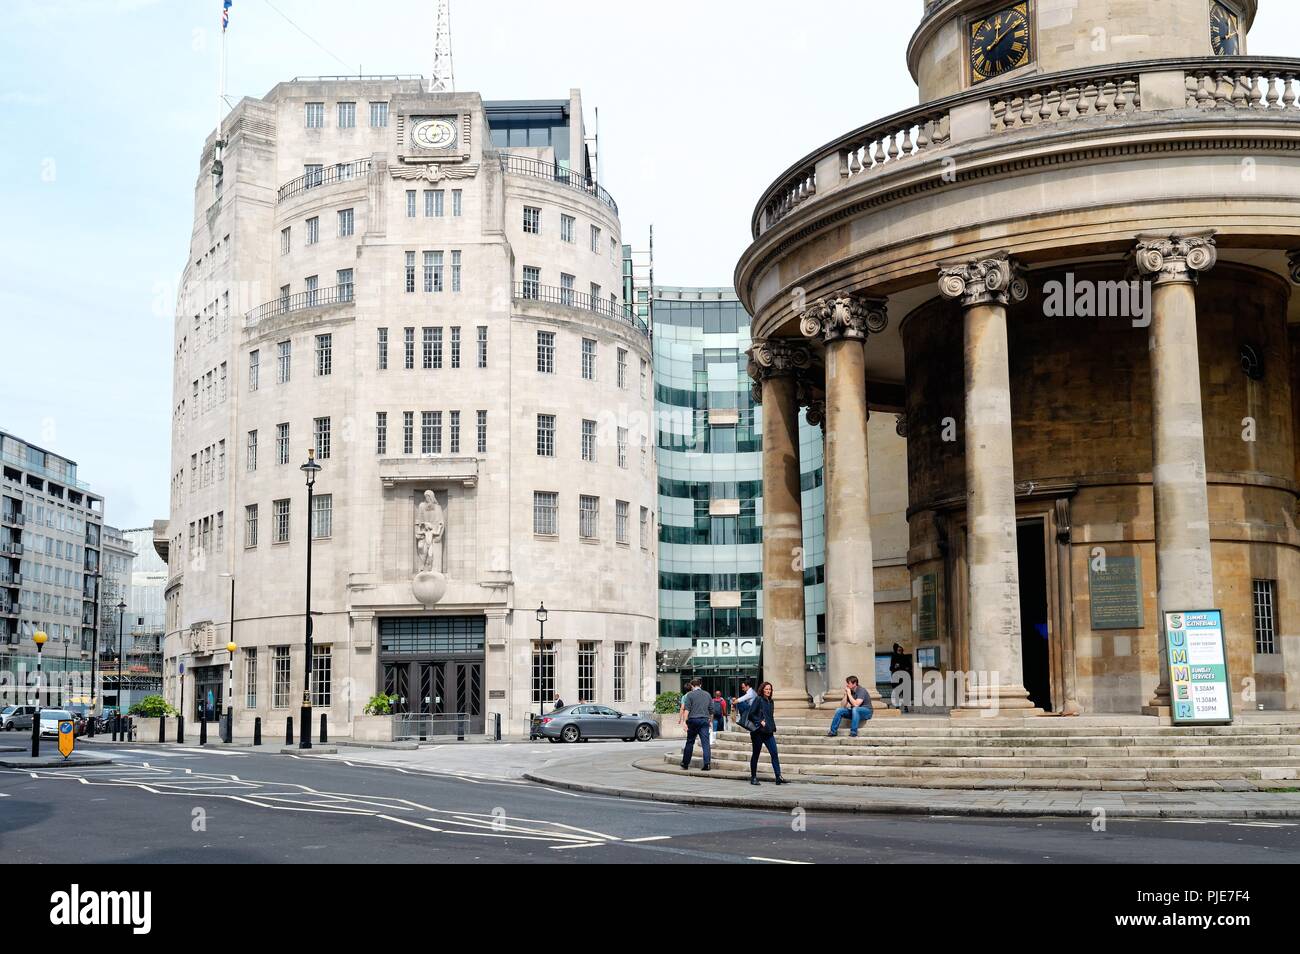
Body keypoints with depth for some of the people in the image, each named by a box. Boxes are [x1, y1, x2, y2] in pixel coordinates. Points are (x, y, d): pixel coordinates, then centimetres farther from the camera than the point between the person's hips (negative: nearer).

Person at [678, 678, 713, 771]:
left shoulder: (690, 695, -2)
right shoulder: (707, 694, 11)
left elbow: (686, 710, -9)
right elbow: (711, 709, 15)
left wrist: (685, 722, -11)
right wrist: (710, 720, 26)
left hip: (693, 719, -2)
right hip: (704, 720, 2)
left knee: (690, 742, 8)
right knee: (705, 742, -2)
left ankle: (685, 763, 15)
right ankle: (707, 764, -12)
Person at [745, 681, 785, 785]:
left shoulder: (770, 701, 14)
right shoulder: (758, 699, -6)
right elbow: (751, 714, -11)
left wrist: (773, 729, 14)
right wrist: (760, 722, -15)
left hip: (769, 733, 6)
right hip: (758, 731, -6)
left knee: (774, 753, -4)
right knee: (756, 754, 4)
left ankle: (778, 777, -6)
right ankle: (753, 777, 13)